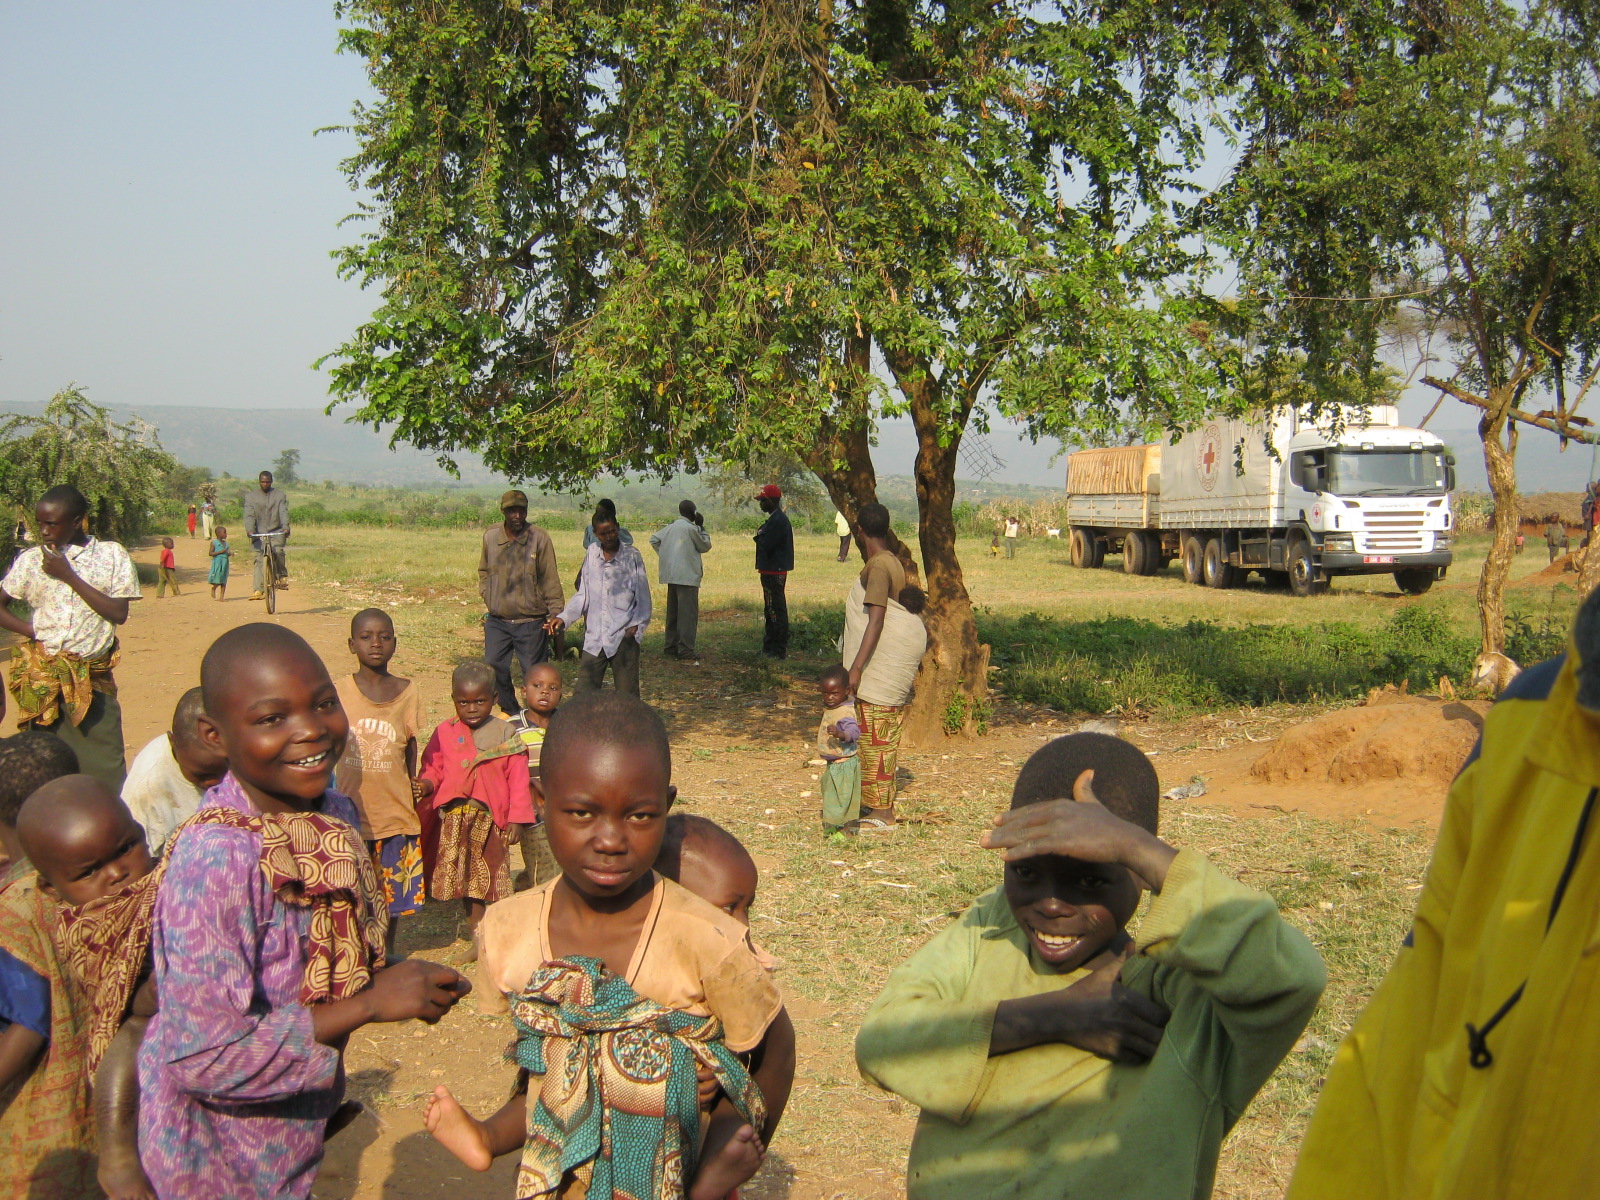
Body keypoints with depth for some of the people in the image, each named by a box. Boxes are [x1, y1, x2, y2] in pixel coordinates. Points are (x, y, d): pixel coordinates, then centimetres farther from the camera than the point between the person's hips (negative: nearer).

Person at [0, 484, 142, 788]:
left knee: (106, 773, 0)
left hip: (94, 679, -1)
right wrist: (32, 631, -6)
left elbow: (119, 613, -6)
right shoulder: (30, 560, 5)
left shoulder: (111, 555, 1)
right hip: (43, 678, 1)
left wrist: (69, 575, -10)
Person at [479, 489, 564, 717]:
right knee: (493, 667, 4)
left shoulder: (540, 538, -8)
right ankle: (510, 710, 26)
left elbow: (550, 580, -3)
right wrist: (487, 599, 9)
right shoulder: (490, 536, 2)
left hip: (531, 621, -3)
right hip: (497, 620, 3)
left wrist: (555, 615, -5)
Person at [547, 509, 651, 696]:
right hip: (594, 639, 4)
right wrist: (563, 617, 3)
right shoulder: (591, 553, 9)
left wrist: (637, 625, -13)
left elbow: (642, 597, 1)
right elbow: (583, 595, 15)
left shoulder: (632, 556, -1)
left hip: (623, 638, -3)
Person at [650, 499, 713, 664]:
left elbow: (654, 539, 19)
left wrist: (665, 554, 17)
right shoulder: (691, 528, -10)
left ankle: (671, 647, 21)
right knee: (688, 613, -9)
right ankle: (686, 651, -13)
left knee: (673, 612, 16)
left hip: (671, 575, 8)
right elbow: (705, 546, 0)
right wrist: (701, 527, 8)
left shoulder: (671, 527, 12)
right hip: (687, 575, -8)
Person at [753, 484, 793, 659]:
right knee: (771, 610, 17)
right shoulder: (775, 518, 16)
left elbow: (766, 545, -22)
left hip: (774, 572, -11)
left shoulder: (778, 521, -19)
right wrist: (761, 536, 0)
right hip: (771, 570, 11)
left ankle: (780, 649, -4)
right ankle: (770, 646, 25)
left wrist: (759, 536, -3)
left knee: (776, 610, -7)